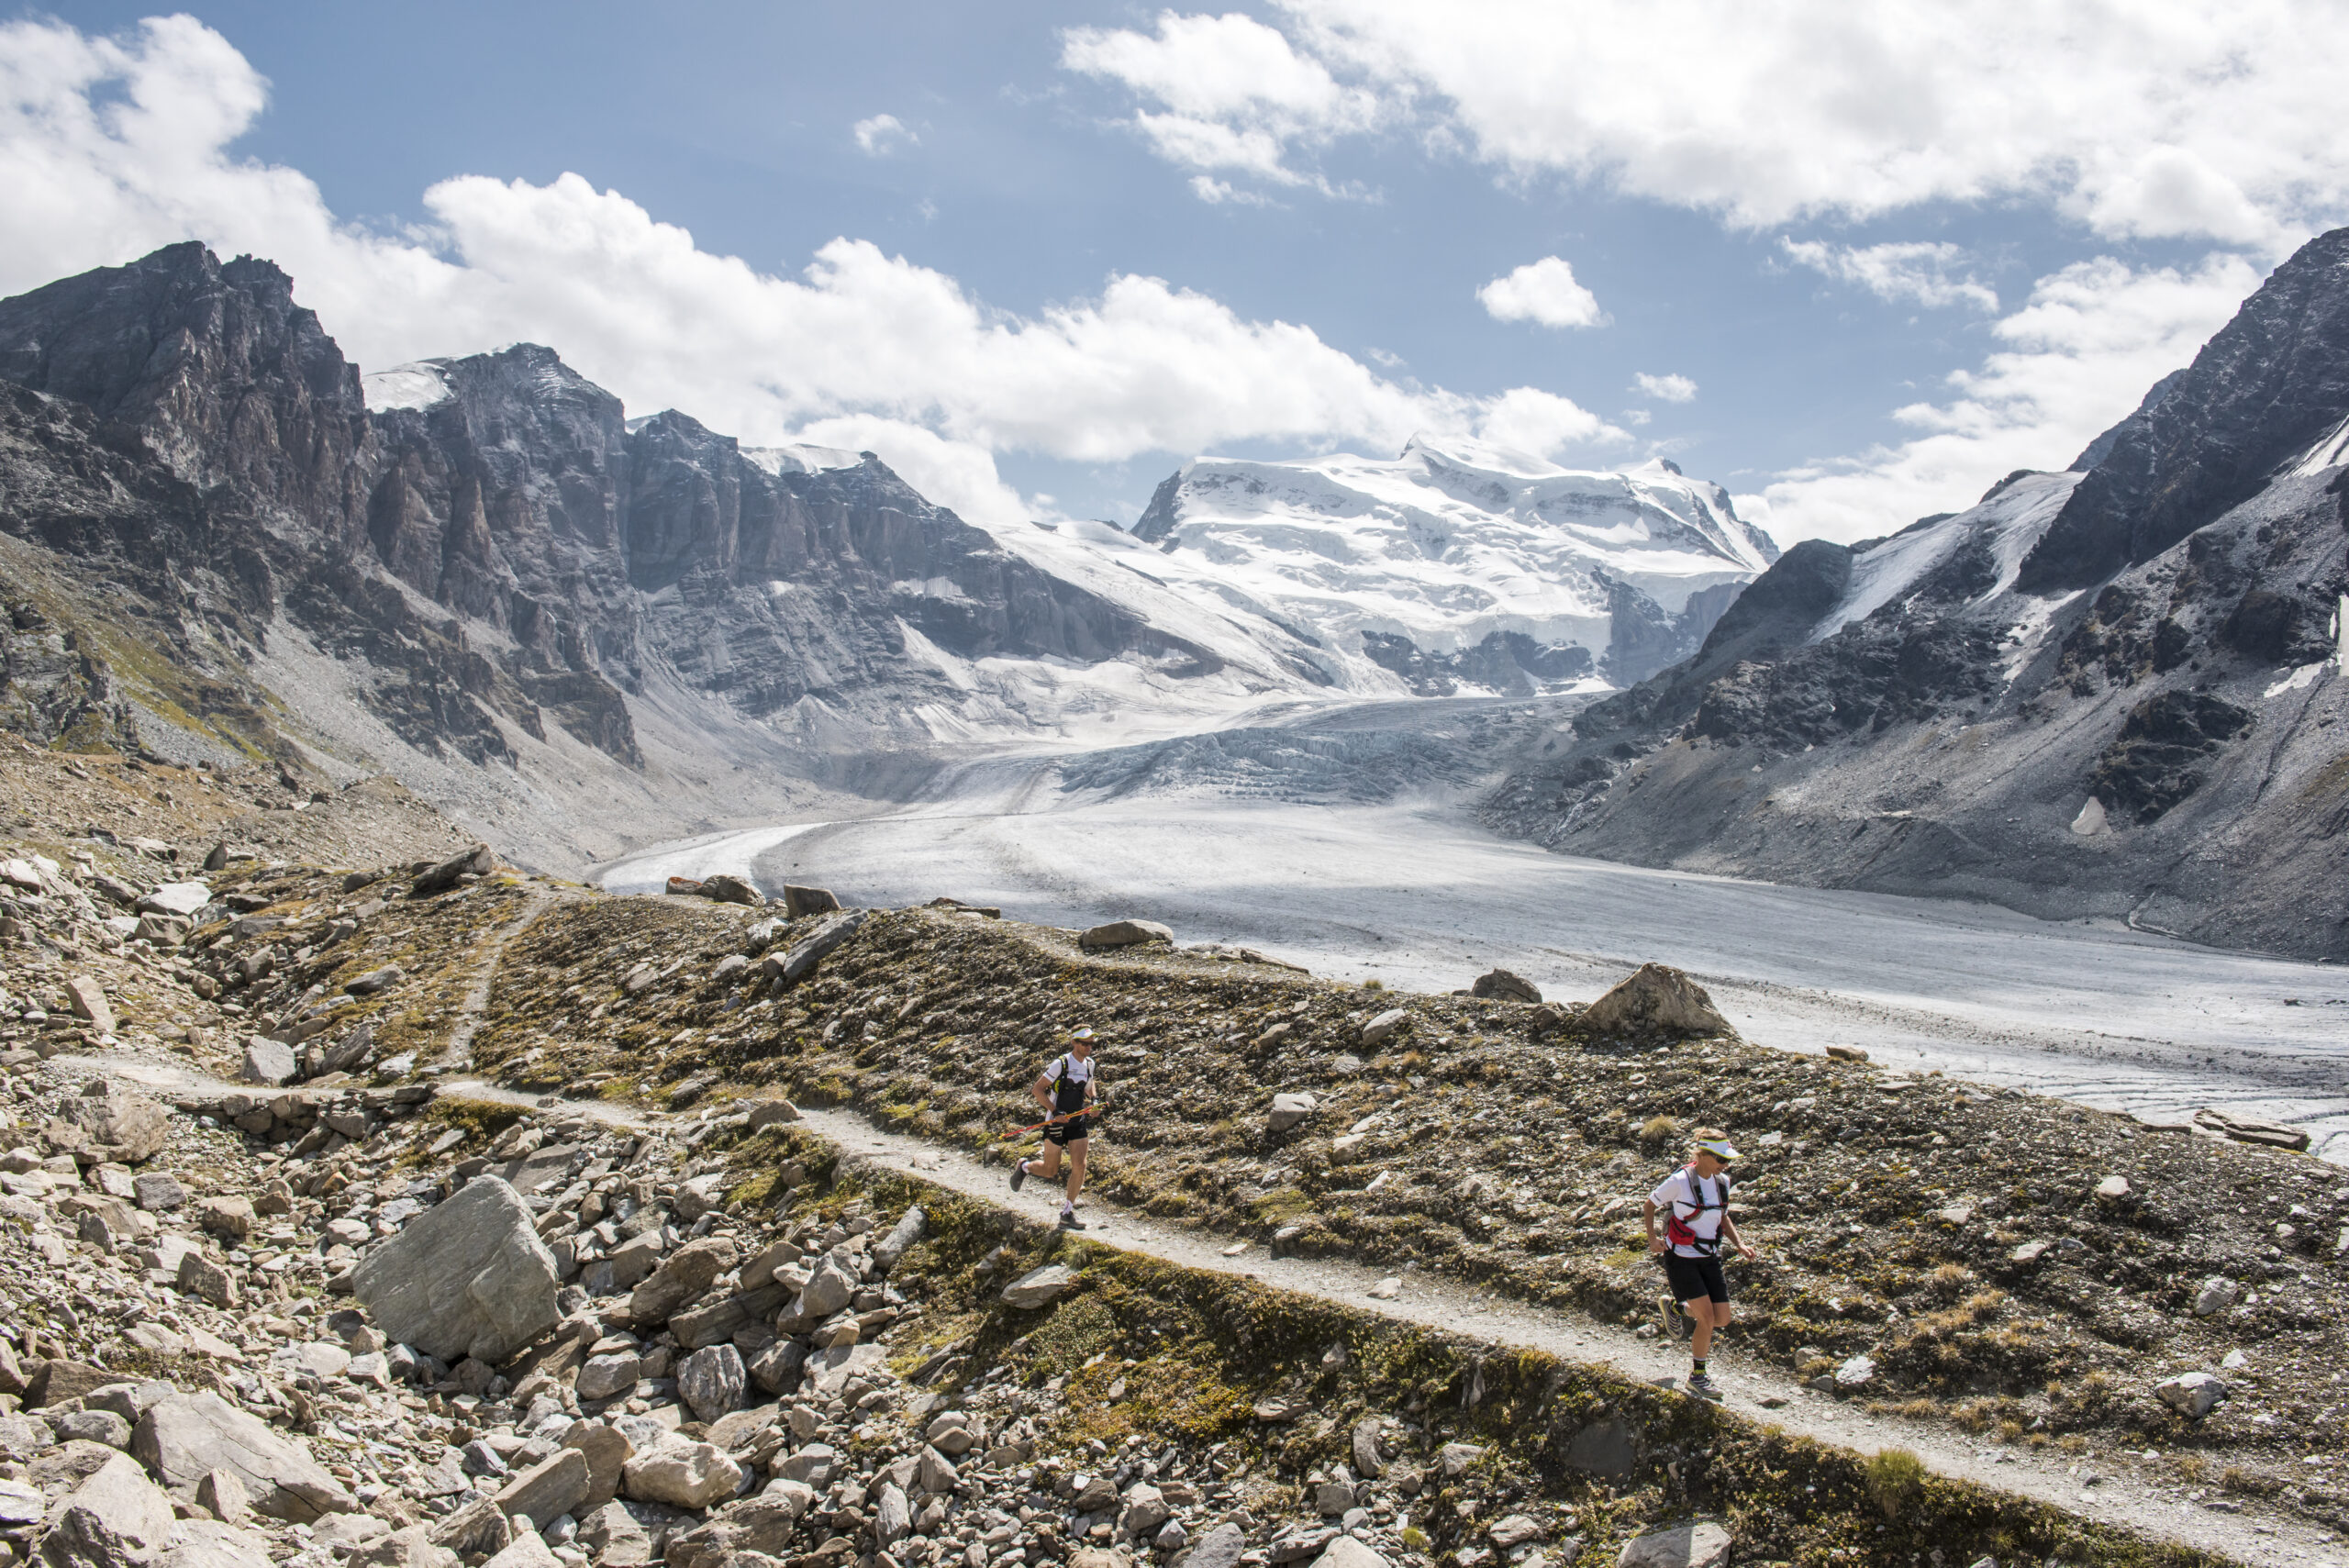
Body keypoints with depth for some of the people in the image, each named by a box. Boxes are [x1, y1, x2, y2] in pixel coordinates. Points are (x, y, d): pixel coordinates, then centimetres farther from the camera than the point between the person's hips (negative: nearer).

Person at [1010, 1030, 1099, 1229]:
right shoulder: (1060, 1064, -16)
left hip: (1078, 1123, 5)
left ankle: (1067, 1214, 3)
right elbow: (1037, 1089, -15)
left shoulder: (1089, 1064, 5)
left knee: (1079, 1166, -9)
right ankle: (1023, 1167, 36)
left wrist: (1092, 1101, 10)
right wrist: (1055, 1112, -23)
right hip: (1057, 1123, -5)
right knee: (1050, 1171, 4)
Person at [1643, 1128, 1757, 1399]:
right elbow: (1649, 1206, -5)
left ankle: (1674, 1307, 28)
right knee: (1707, 1318, -12)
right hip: (1681, 1258, -6)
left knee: (1722, 1319, 0)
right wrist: (1652, 1239, -14)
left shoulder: (1722, 1182, 1)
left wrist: (1740, 1245, 1)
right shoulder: (1680, 1181, -18)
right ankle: (1697, 1376, 9)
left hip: (1709, 1258, 6)